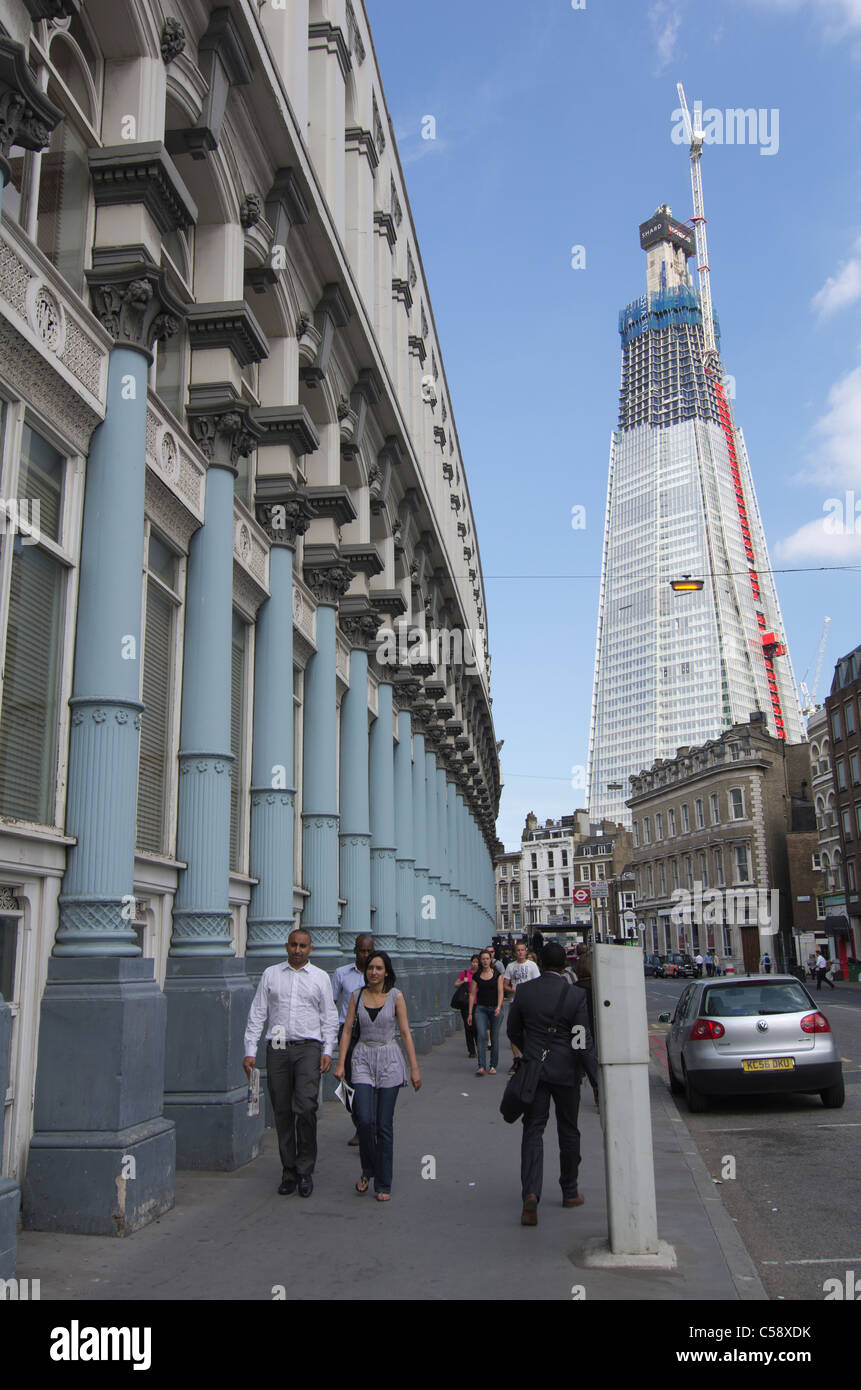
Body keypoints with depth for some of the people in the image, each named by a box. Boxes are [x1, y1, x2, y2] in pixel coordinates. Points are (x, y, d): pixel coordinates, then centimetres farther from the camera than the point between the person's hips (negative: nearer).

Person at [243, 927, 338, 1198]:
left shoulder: (320, 977, 10)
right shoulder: (270, 974, 11)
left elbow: (329, 1017, 10)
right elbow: (257, 1013, 9)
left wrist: (328, 1051, -1)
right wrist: (250, 1051, 2)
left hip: (308, 1047, -1)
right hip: (277, 1049, 1)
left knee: (305, 1107, -13)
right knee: (282, 1112, 3)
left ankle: (305, 1170, 1)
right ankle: (289, 1172, 15)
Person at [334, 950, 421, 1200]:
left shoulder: (395, 996, -1)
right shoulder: (357, 996, 5)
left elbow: (405, 1033, 0)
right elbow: (347, 1030, 5)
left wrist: (414, 1068, -2)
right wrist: (340, 1063, -3)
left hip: (389, 1060, -1)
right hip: (363, 1059, 1)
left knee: (384, 1125, 0)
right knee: (365, 1120, -11)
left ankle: (383, 1185, 13)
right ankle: (368, 1170, 16)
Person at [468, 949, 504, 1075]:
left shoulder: (497, 974, 2)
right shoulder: (476, 976, 5)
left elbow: (500, 992, -3)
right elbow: (472, 994, 6)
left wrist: (498, 1007, -18)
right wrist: (470, 1013, 3)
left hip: (495, 1008, 0)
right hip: (481, 1008, 0)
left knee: (494, 1037, 3)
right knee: (481, 1035, -13)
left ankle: (493, 1066, 15)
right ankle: (481, 1066, -15)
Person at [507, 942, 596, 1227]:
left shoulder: (524, 990, -4)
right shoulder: (576, 995, -12)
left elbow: (513, 1031, 6)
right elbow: (583, 1042, -13)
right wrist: (596, 1080, -7)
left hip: (534, 1069, 1)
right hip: (566, 1071, -1)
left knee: (533, 1130, 4)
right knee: (568, 1130, 15)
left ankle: (530, 1192, -13)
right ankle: (569, 1192, 26)